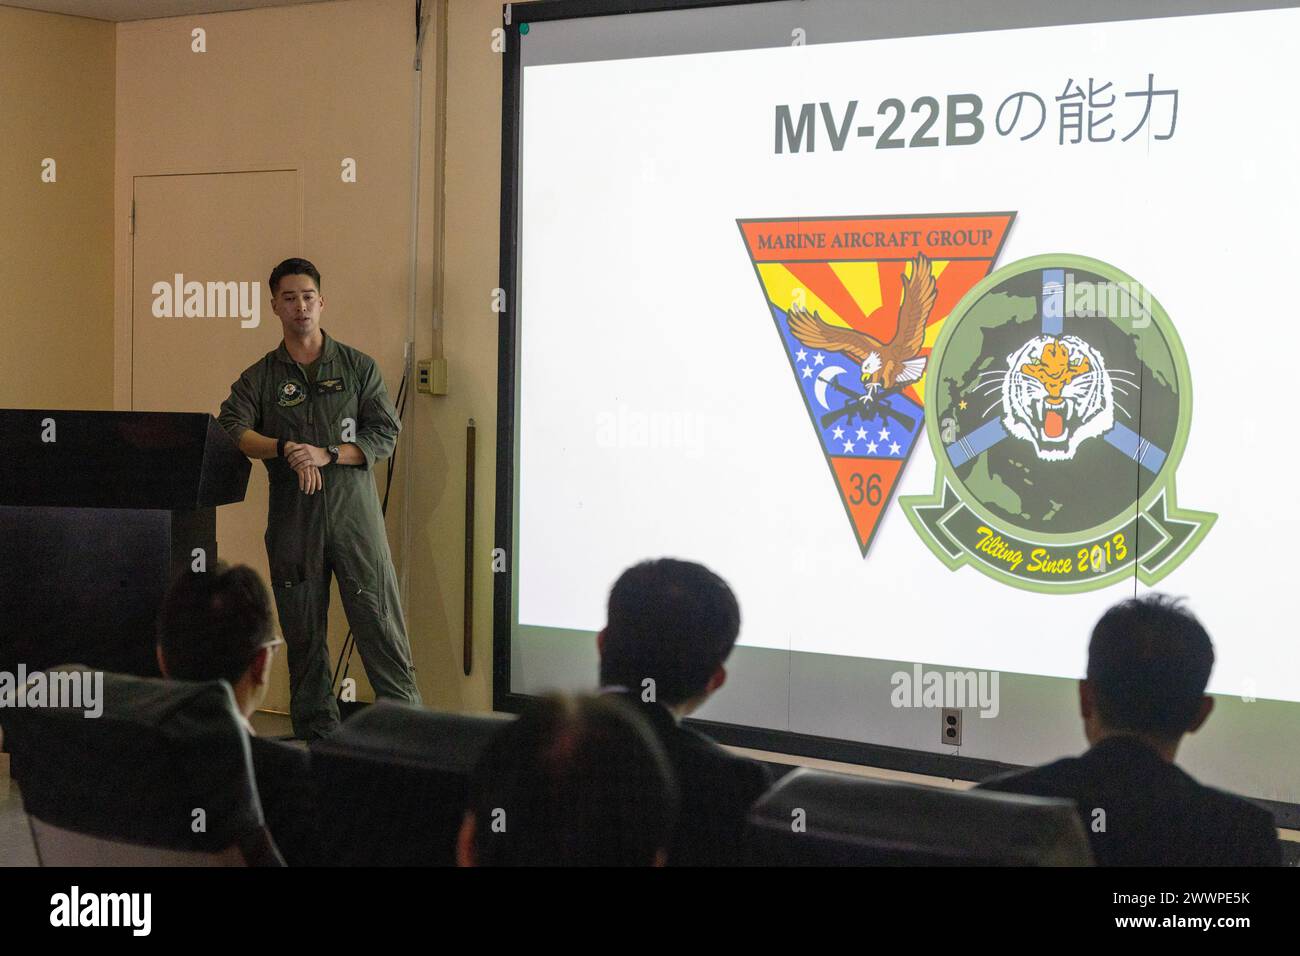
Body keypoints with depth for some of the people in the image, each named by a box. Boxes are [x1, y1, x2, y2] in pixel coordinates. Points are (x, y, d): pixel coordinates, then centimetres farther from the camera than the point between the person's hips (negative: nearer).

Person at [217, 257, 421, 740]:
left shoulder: (357, 367, 8)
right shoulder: (260, 377, 8)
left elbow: (384, 436, 0)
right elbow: (231, 429, -8)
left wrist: (326, 455, -14)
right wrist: (287, 450, -23)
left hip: (353, 513, -1)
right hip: (292, 519, 1)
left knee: (380, 624, -5)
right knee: (303, 635, 6)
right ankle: (316, 734, 15)